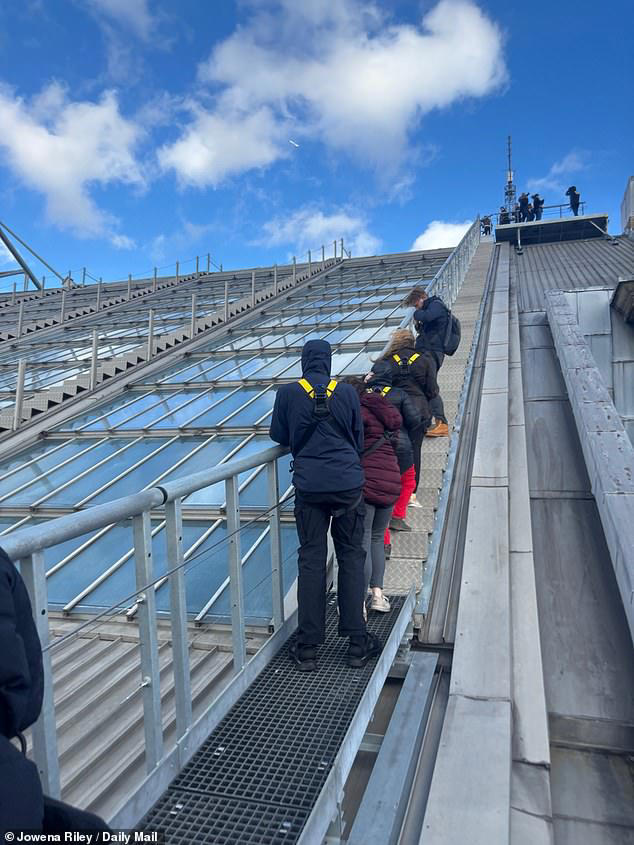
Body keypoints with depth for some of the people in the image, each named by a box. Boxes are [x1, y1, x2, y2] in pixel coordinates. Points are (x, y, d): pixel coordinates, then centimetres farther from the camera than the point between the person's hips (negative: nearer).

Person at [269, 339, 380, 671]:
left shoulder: (288, 393, -1)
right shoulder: (347, 392, 1)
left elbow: (278, 436, 10)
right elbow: (358, 440, 11)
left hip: (309, 488, 0)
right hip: (348, 484, 1)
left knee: (311, 560, 6)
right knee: (351, 557, 10)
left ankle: (307, 647, 12)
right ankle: (357, 642, 16)